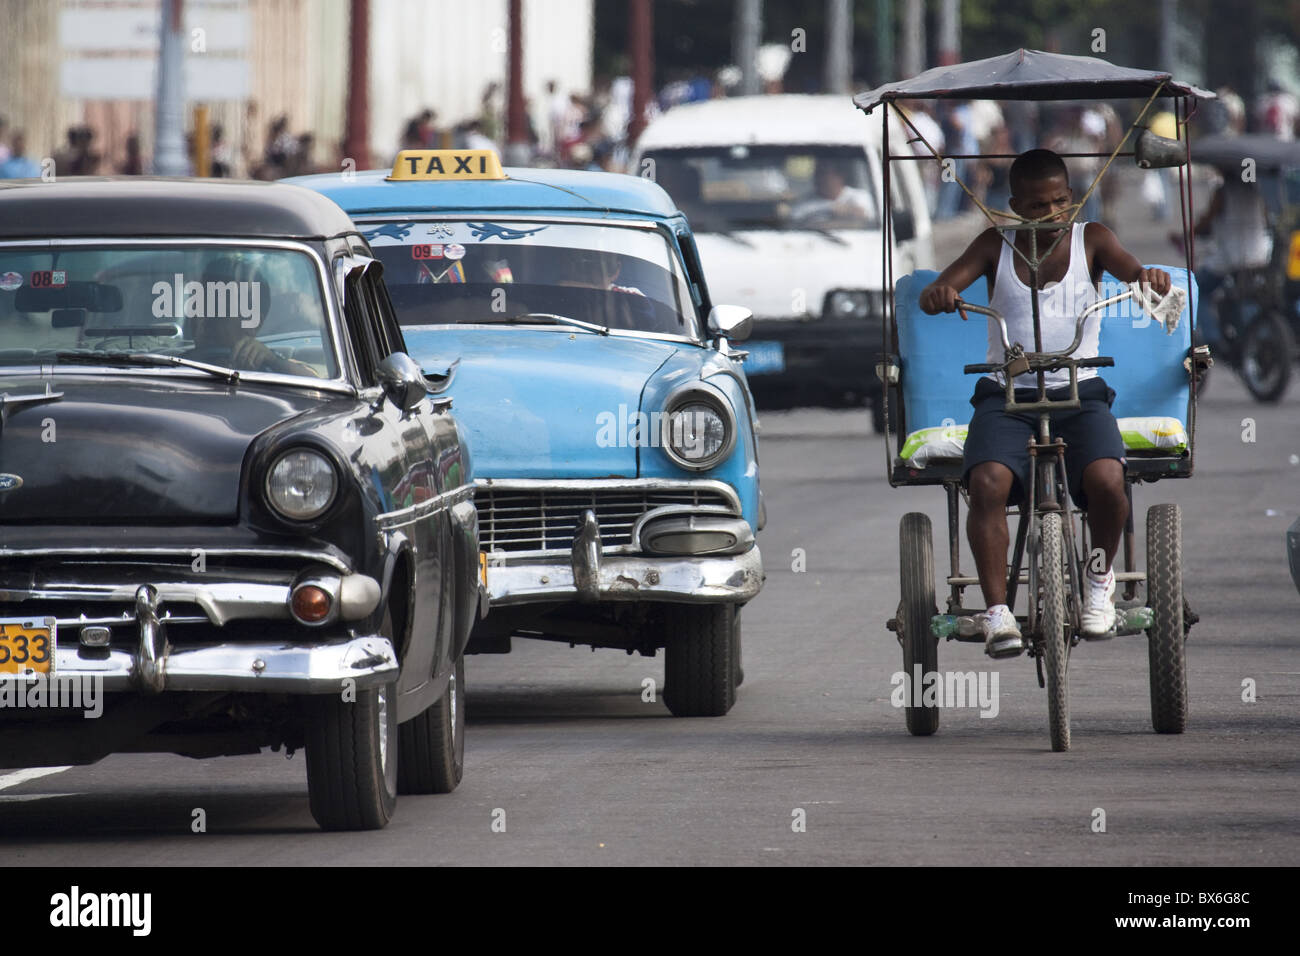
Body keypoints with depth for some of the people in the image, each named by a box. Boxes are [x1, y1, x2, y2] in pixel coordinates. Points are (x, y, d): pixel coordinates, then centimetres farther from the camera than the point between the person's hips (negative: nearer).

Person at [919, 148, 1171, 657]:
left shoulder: (1090, 239, 8)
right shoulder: (996, 247, 8)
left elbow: (1130, 271, -7)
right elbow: (942, 287, -2)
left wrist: (1150, 279, -32)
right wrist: (937, 294, -28)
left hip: (1080, 394, 0)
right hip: (1006, 395, 0)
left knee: (1106, 480, -29)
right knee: (988, 482, -30)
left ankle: (1100, 576, 1)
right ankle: (996, 612, -22)